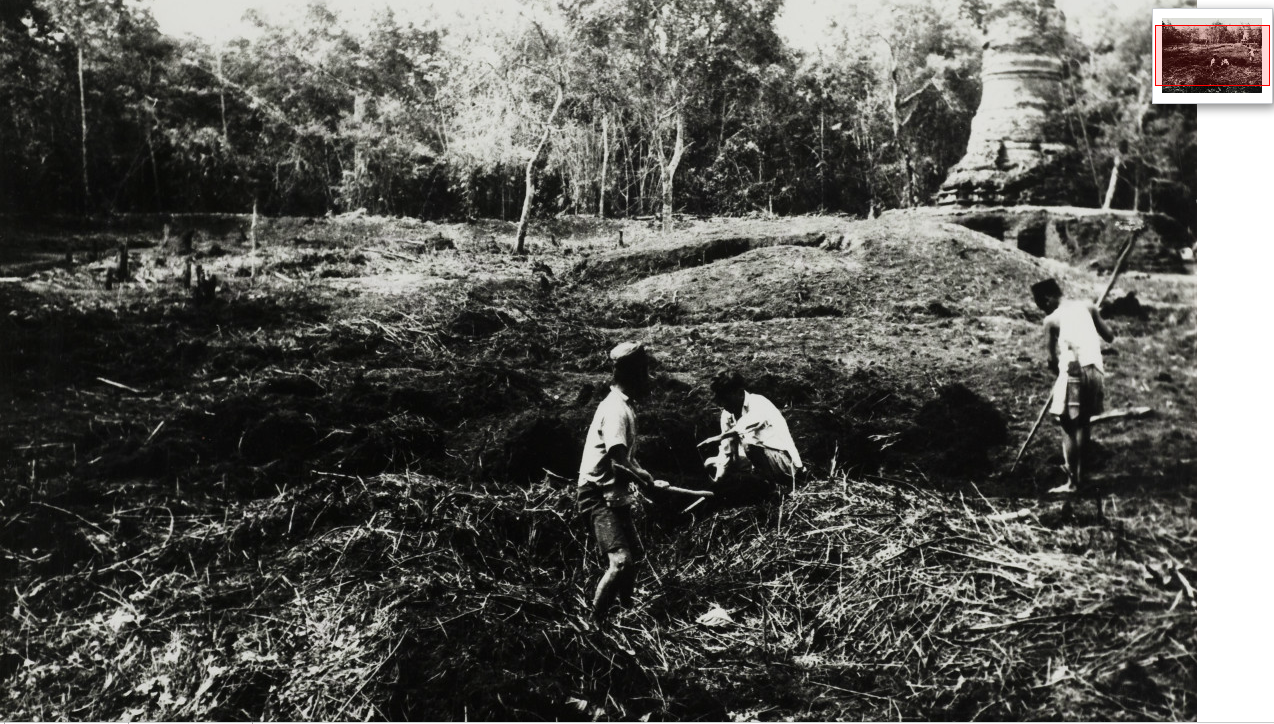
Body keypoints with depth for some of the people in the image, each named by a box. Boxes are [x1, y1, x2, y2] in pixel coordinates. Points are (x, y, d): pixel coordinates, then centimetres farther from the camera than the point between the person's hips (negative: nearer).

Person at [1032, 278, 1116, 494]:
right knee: (1083, 424, 17)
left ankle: (1072, 482, 1)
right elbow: (1109, 337, 12)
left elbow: (1052, 359, -4)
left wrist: (1056, 366, 16)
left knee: (1068, 427, 2)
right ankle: (1080, 476, 22)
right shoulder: (1087, 307, 7)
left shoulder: (1052, 320, -3)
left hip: (1074, 373, -5)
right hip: (1095, 370, 5)